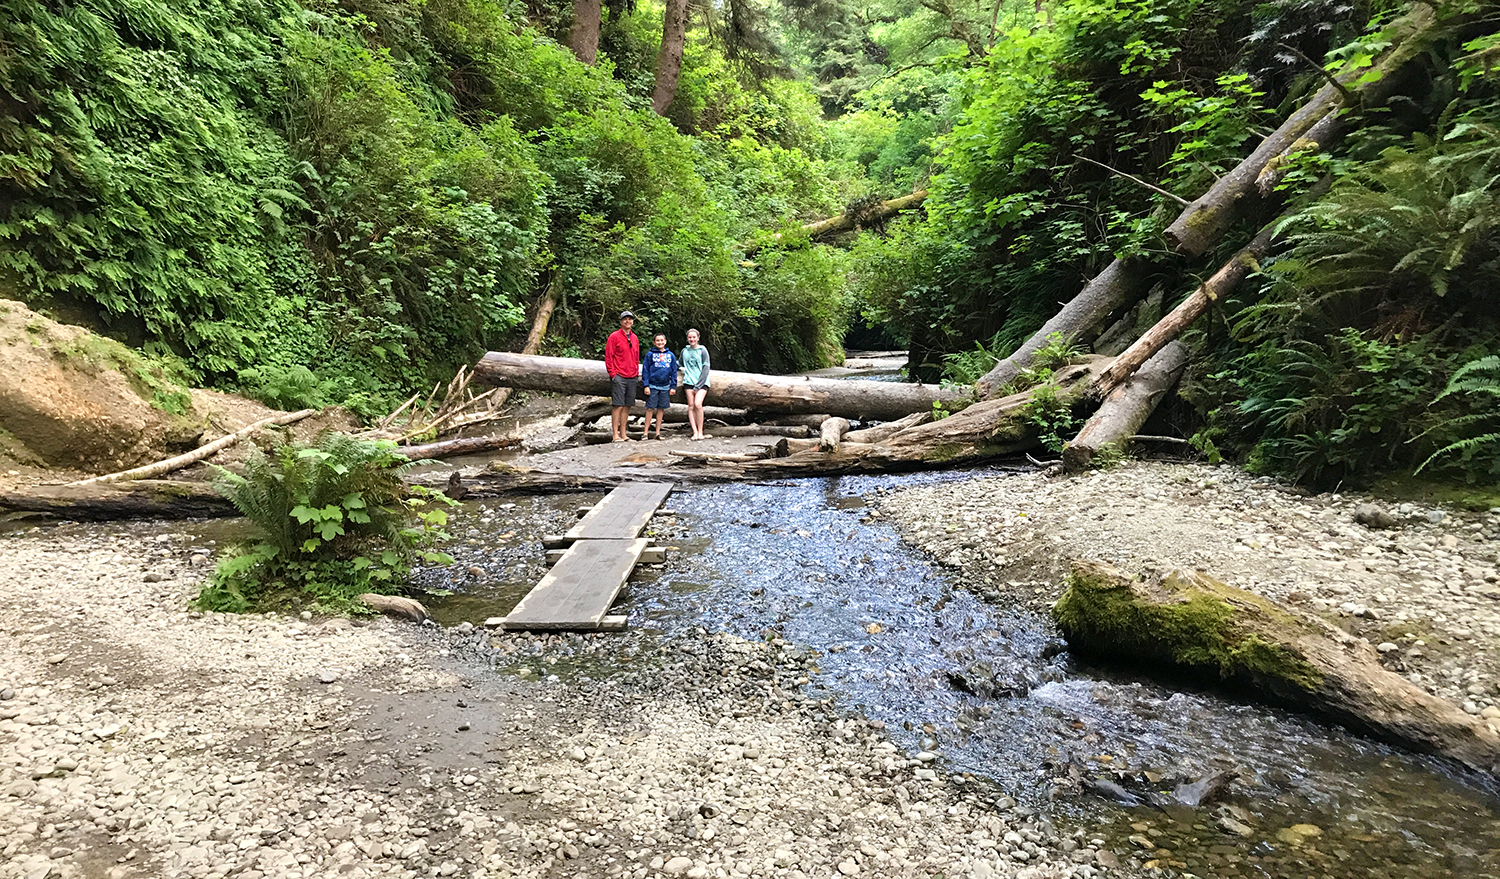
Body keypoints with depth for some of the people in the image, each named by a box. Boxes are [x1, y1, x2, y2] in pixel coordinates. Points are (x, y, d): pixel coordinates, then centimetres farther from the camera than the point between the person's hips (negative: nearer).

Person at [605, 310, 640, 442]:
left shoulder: (635, 338, 16)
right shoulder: (614, 336, -3)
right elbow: (608, 356, -5)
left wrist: (637, 372, 13)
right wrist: (612, 373, -11)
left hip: (632, 378, 6)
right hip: (619, 377, -6)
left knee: (627, 406, 8)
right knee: (618, 406, -7)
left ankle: (623, 433, 15)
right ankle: (616, 435, -5)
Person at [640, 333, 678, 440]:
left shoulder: (670, 355, 7)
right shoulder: (650, 354, -1)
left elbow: (674, 371, 10)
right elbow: (645, 370, -2)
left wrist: (673, 386, 5)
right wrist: (646, 385, -7)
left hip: (665, 386, 3)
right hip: (653, 386, -3)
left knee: (661, 409, 8)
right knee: (650, 409, -1)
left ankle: (658, 432, 16)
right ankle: (646, 432, 6)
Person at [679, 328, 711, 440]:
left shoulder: (703, 351, -1)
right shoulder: (684, 351, 10)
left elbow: (705, 369, -5)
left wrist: (698, 386, -10)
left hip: (702, 382, -4)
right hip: (689, 382, 4)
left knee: (698, 404, -19)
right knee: (691, 406, -4)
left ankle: (700, 432, -11)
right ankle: (695, 432, -3)